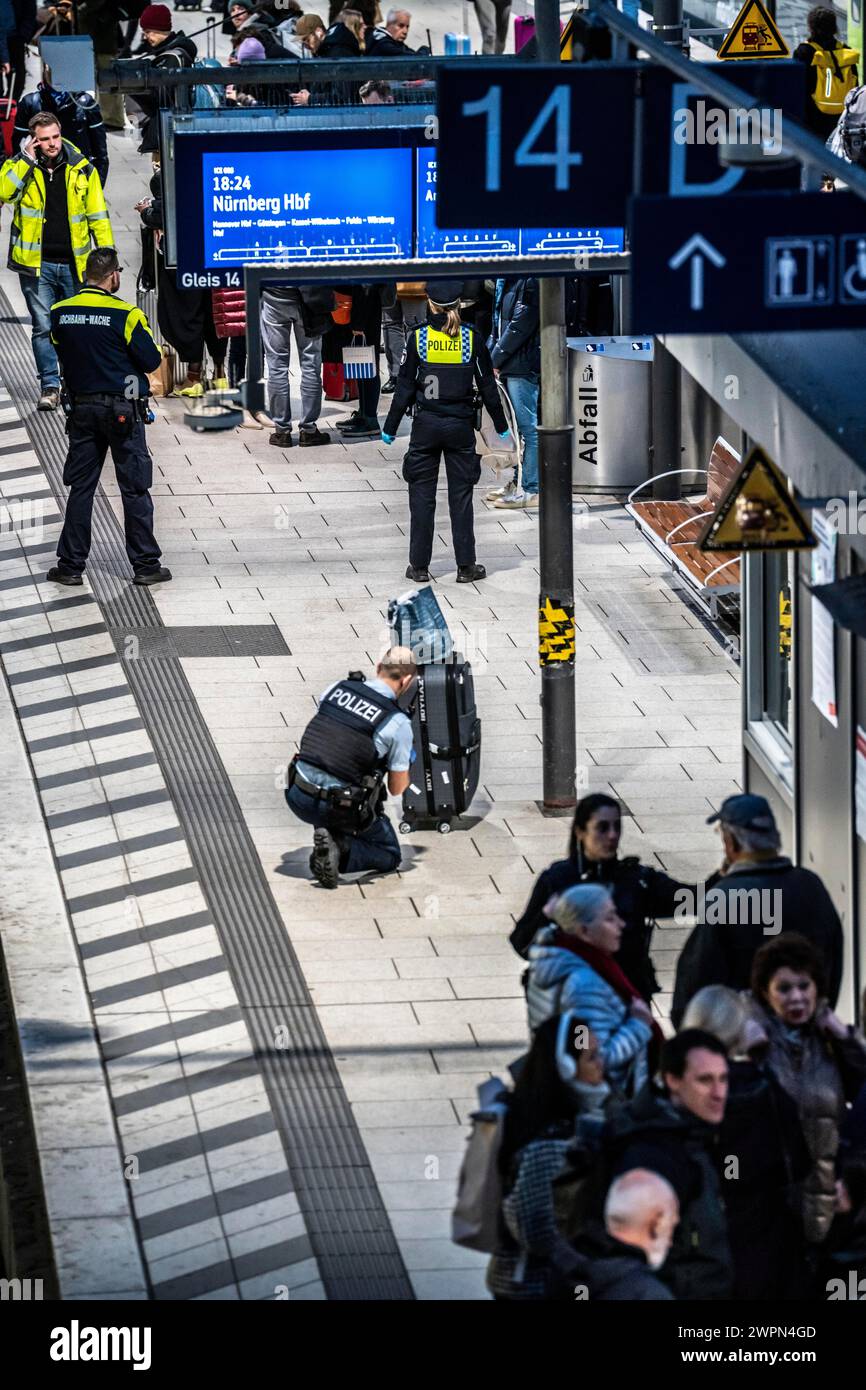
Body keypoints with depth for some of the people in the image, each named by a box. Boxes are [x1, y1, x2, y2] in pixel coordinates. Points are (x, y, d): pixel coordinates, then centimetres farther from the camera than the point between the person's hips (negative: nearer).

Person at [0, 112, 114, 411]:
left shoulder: (81, 169, 2)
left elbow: (98, 216, 5)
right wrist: (26, 159, -20)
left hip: (74, 263, 1)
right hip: (36, 264, -1)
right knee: (43, 327, -1)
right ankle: (50, 386, 6)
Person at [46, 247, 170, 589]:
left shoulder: (60, 313, -1)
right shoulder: (126, 314, -15)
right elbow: (152, 360, -9)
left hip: (82, 409, 4)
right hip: (122, 410, -4)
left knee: (80, 487, 10)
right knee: (134, 489, 4)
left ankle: (70, 565, 10)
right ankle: (145, 564, 8)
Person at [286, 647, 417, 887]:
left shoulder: (337, 688, 3)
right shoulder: (399, 724, -8)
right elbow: (397, 789, 1)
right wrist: (406, 763, 23)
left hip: (297, 796, 4)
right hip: (340, 809, -4)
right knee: (389, 856, 18)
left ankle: (327, 836, 17)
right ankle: (338, 850, -9)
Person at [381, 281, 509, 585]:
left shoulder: (418, 338, -6)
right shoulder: (472, 340, -4)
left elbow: (404, 388, -3)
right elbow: (488, 387, 2)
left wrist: (390, 428, 5)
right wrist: (501, 426, 13)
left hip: (425, 425, 0)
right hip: (461, 426, 0)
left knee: (421, 495, 7)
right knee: (461, 496, 7)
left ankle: (419, 566, 8)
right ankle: (466, 566, 7)